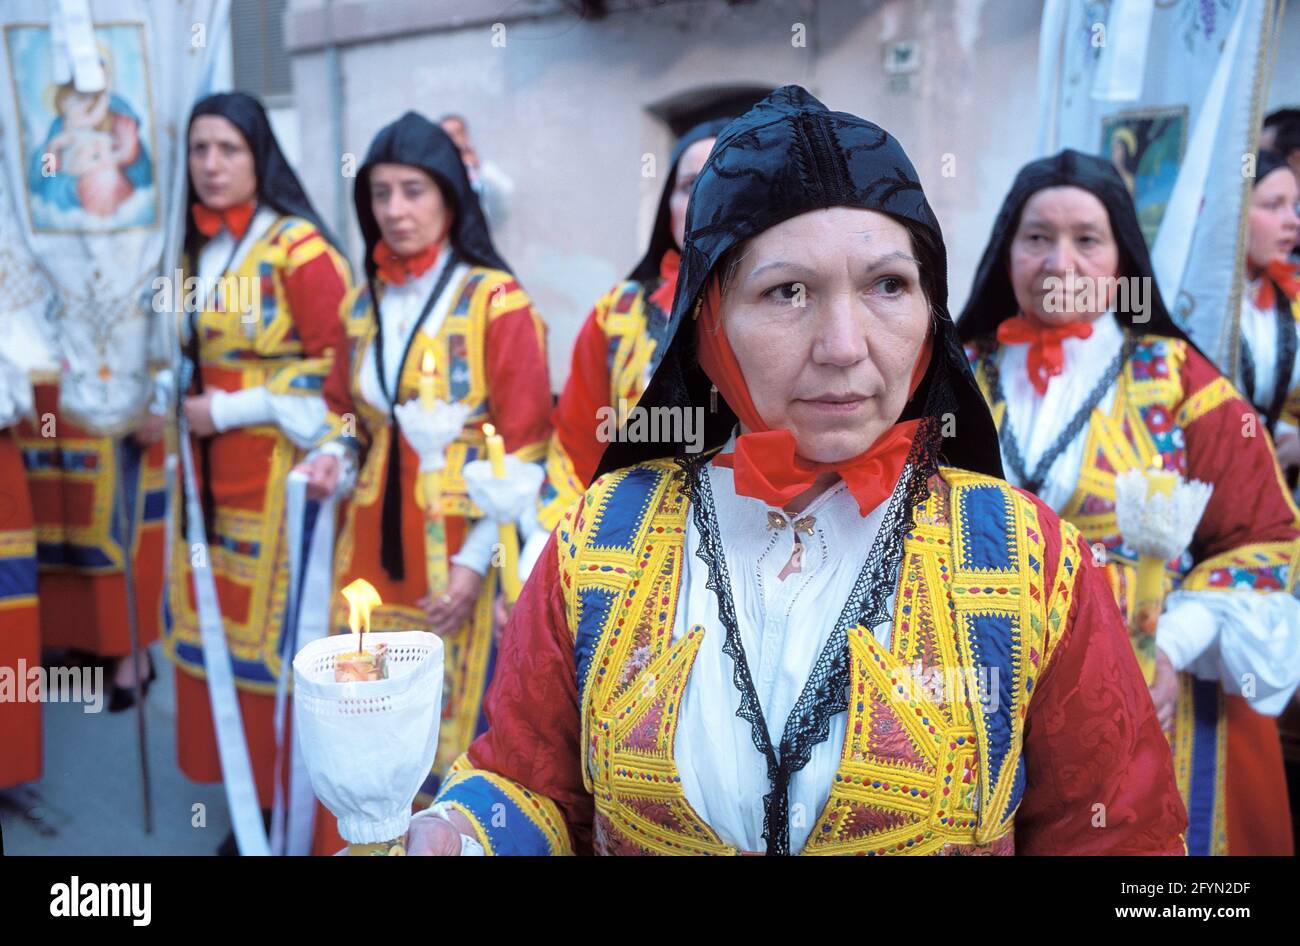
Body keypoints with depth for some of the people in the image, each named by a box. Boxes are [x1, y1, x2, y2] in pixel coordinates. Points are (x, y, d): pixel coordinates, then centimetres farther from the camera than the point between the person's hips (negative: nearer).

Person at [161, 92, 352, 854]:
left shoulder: (300, 248, -10)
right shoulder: (197, 249, 13)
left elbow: (337, 360, -15)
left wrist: (234, 409, -13)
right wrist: (186, 405, 5)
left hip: (279, 467, -7)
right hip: (211, 467, 7)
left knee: (281, 628, 0)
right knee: (218, 624, 11)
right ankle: (249, 791, 25)